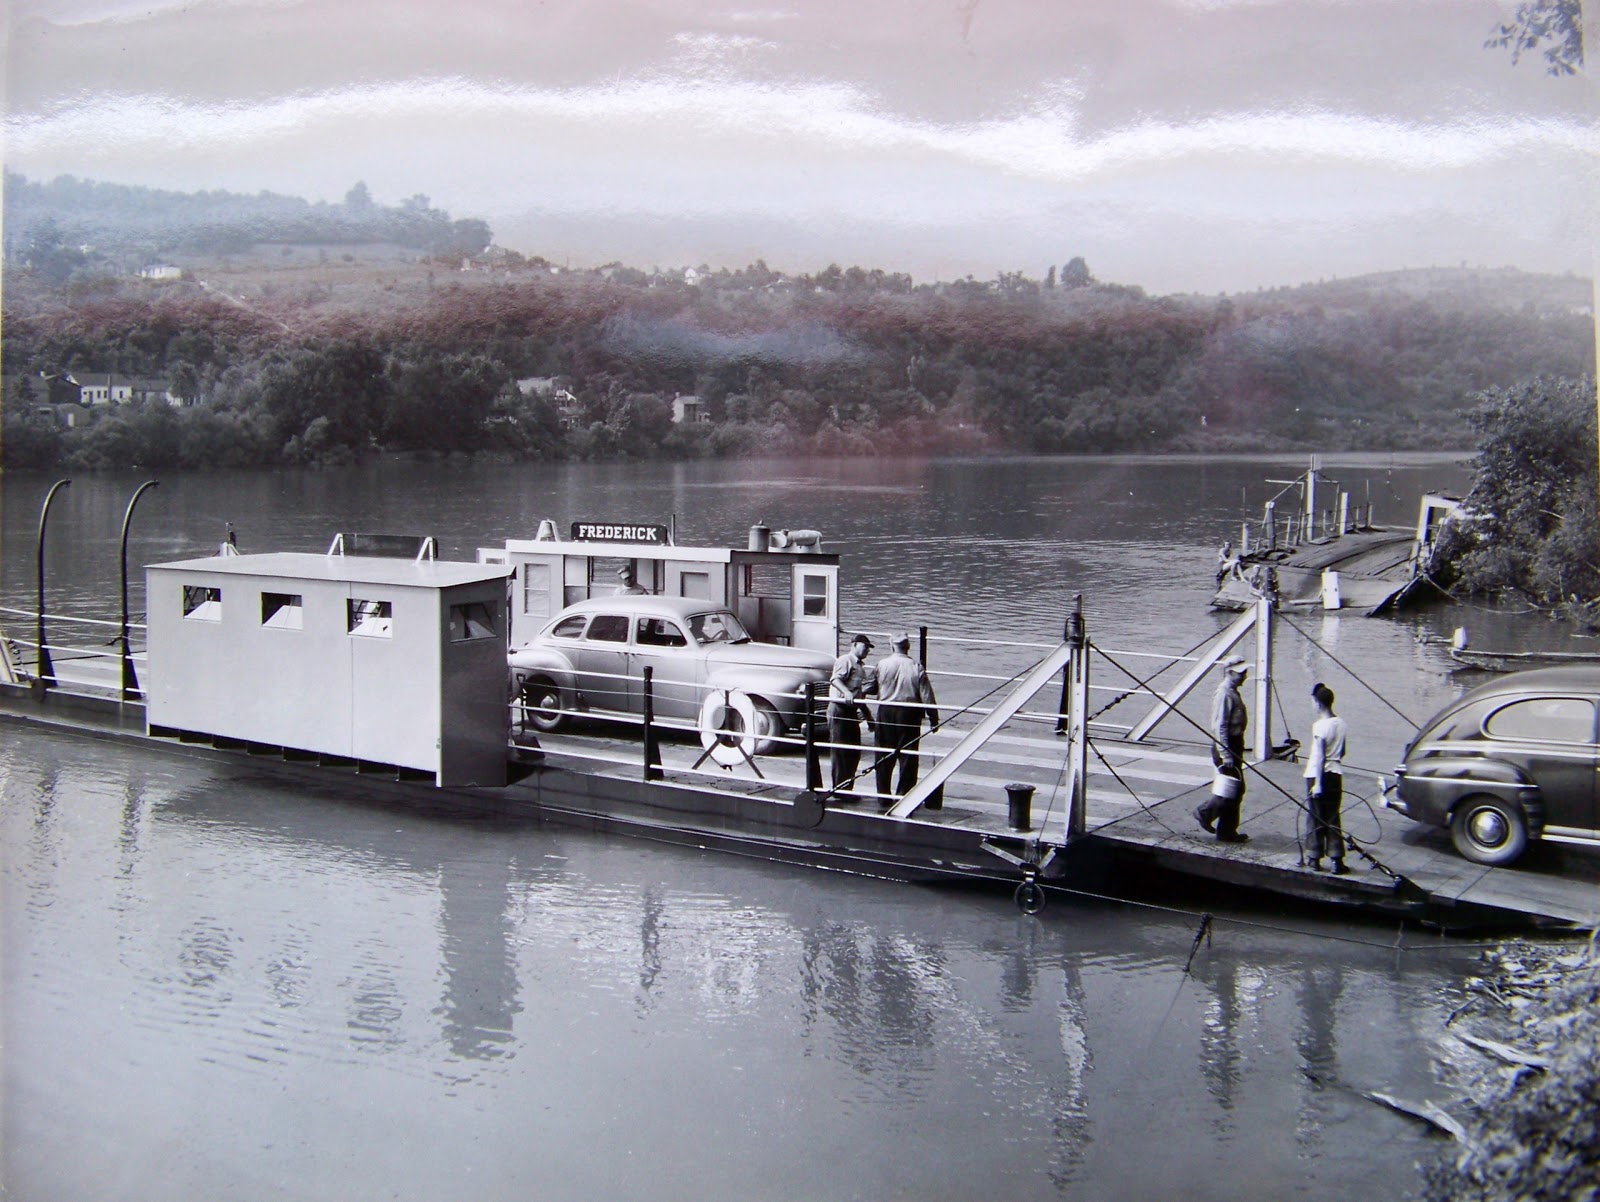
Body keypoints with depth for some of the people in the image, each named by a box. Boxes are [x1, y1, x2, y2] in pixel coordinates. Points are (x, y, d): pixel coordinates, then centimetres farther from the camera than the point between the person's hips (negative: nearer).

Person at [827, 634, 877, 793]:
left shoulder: (861, 665, 21)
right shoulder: (845, 660, -8)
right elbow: (835, 679, -24)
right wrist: (846, 692, -42)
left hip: (852, 711, 9)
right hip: (839, 709, -9)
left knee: (854, 751, 10)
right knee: (840, 751, -6)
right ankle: (839, 788, -2)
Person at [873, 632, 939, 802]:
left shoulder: (882, 664, -4)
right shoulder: (916, 668, -7)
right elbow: (926, 695, -6)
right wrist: (933, 718, 3)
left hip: (885, 713, 2)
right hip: (909, 713, -2)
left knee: (884, 756, 11)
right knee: (908, 756, 5)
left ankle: (883, 794, 16)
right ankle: (904, 794, 4)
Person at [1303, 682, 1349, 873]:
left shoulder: (1319, 725, -16)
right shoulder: (1341, 724, 5)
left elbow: (1319, 756, -18)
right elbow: (1342, 752, 15)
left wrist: (1317, 783, -18)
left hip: (1318, 775, -5)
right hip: (1335, 774, 5)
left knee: (1317, 818, 5)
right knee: (1333, 818, 8)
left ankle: (1315, 859, 12)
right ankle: (1337, 860, 4)